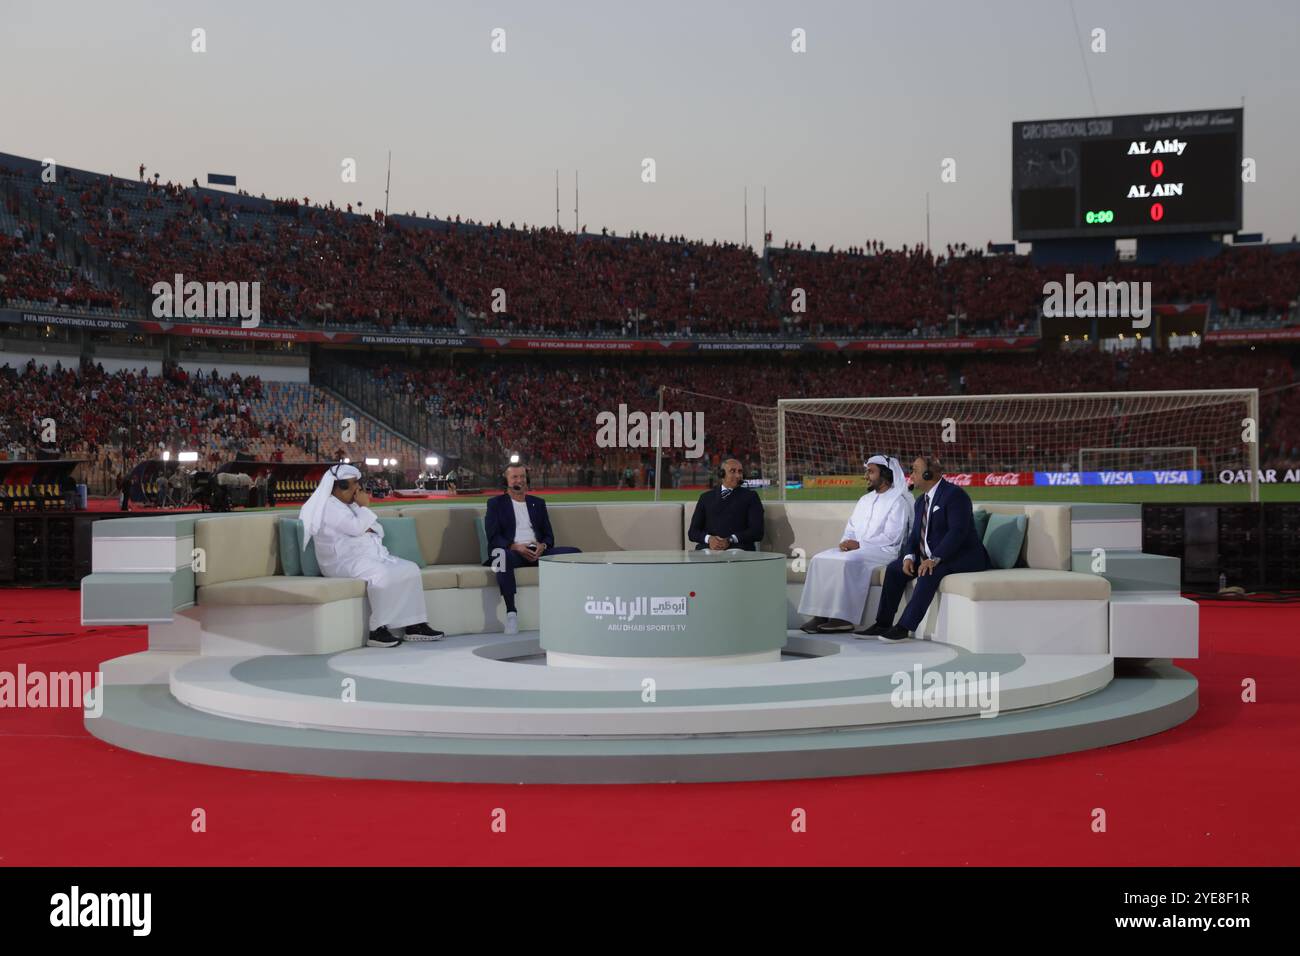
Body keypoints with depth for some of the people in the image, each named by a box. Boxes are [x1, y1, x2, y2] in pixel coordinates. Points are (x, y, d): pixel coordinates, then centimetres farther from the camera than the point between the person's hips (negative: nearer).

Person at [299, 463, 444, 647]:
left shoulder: (352, 505, 23)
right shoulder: (329, 507, -6)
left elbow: (379, 531, 22)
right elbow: (356, 528, -19)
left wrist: (367, 528, 0)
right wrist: (364, 507, -3)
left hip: (372, 556, 10)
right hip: (345, 561, -10)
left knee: (410, 569, -8)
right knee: (381, 574, -36)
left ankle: (415, 625, -11)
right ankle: (377, 630, -33)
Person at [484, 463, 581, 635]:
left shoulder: (538, 503, 25)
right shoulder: (496, 503, 13)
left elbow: (549, 535, 18)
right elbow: (493, 537, 1)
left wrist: (542, 546, -7)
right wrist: (515, 547, -17)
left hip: (538, 551, 4)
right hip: (513, 551, -4)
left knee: (574, 553, -19)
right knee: (502, 555, -41)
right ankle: (511, 612, -38)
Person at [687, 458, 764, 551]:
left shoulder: (750, 496, 14)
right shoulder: (706, 497, 20)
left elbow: (757, 532, 2)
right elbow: (693, 532, 14)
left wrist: (730, 540, -14)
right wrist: (709, 539, -10)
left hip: (738, 547, -1)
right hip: (708, 547, 1)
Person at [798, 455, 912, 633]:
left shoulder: (898, 502, -4)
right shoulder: (864, 500, 22)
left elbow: (891, 537, -14)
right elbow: (851, 528, 21)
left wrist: (859, 544, -16)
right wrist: (846, 542, -2)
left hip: (884, 551, -8)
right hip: (857, 549, 8)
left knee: (848, 562, -34)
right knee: (820, 559, -15)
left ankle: (844, 618, -30)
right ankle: (820, 615, -23)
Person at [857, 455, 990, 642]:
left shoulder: (954, 495, -16)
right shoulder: (921, 500, 13)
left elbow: (958, 531, -26)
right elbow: (916, 533, 12)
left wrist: (935, 559, -33)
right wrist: (910, 556, -8)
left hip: (962, 557, -9)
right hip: (930, 556, 9)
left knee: (929, 573, -34)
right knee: (894, 568, 0)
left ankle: (904, 628, -31)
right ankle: (883, 624, 2)